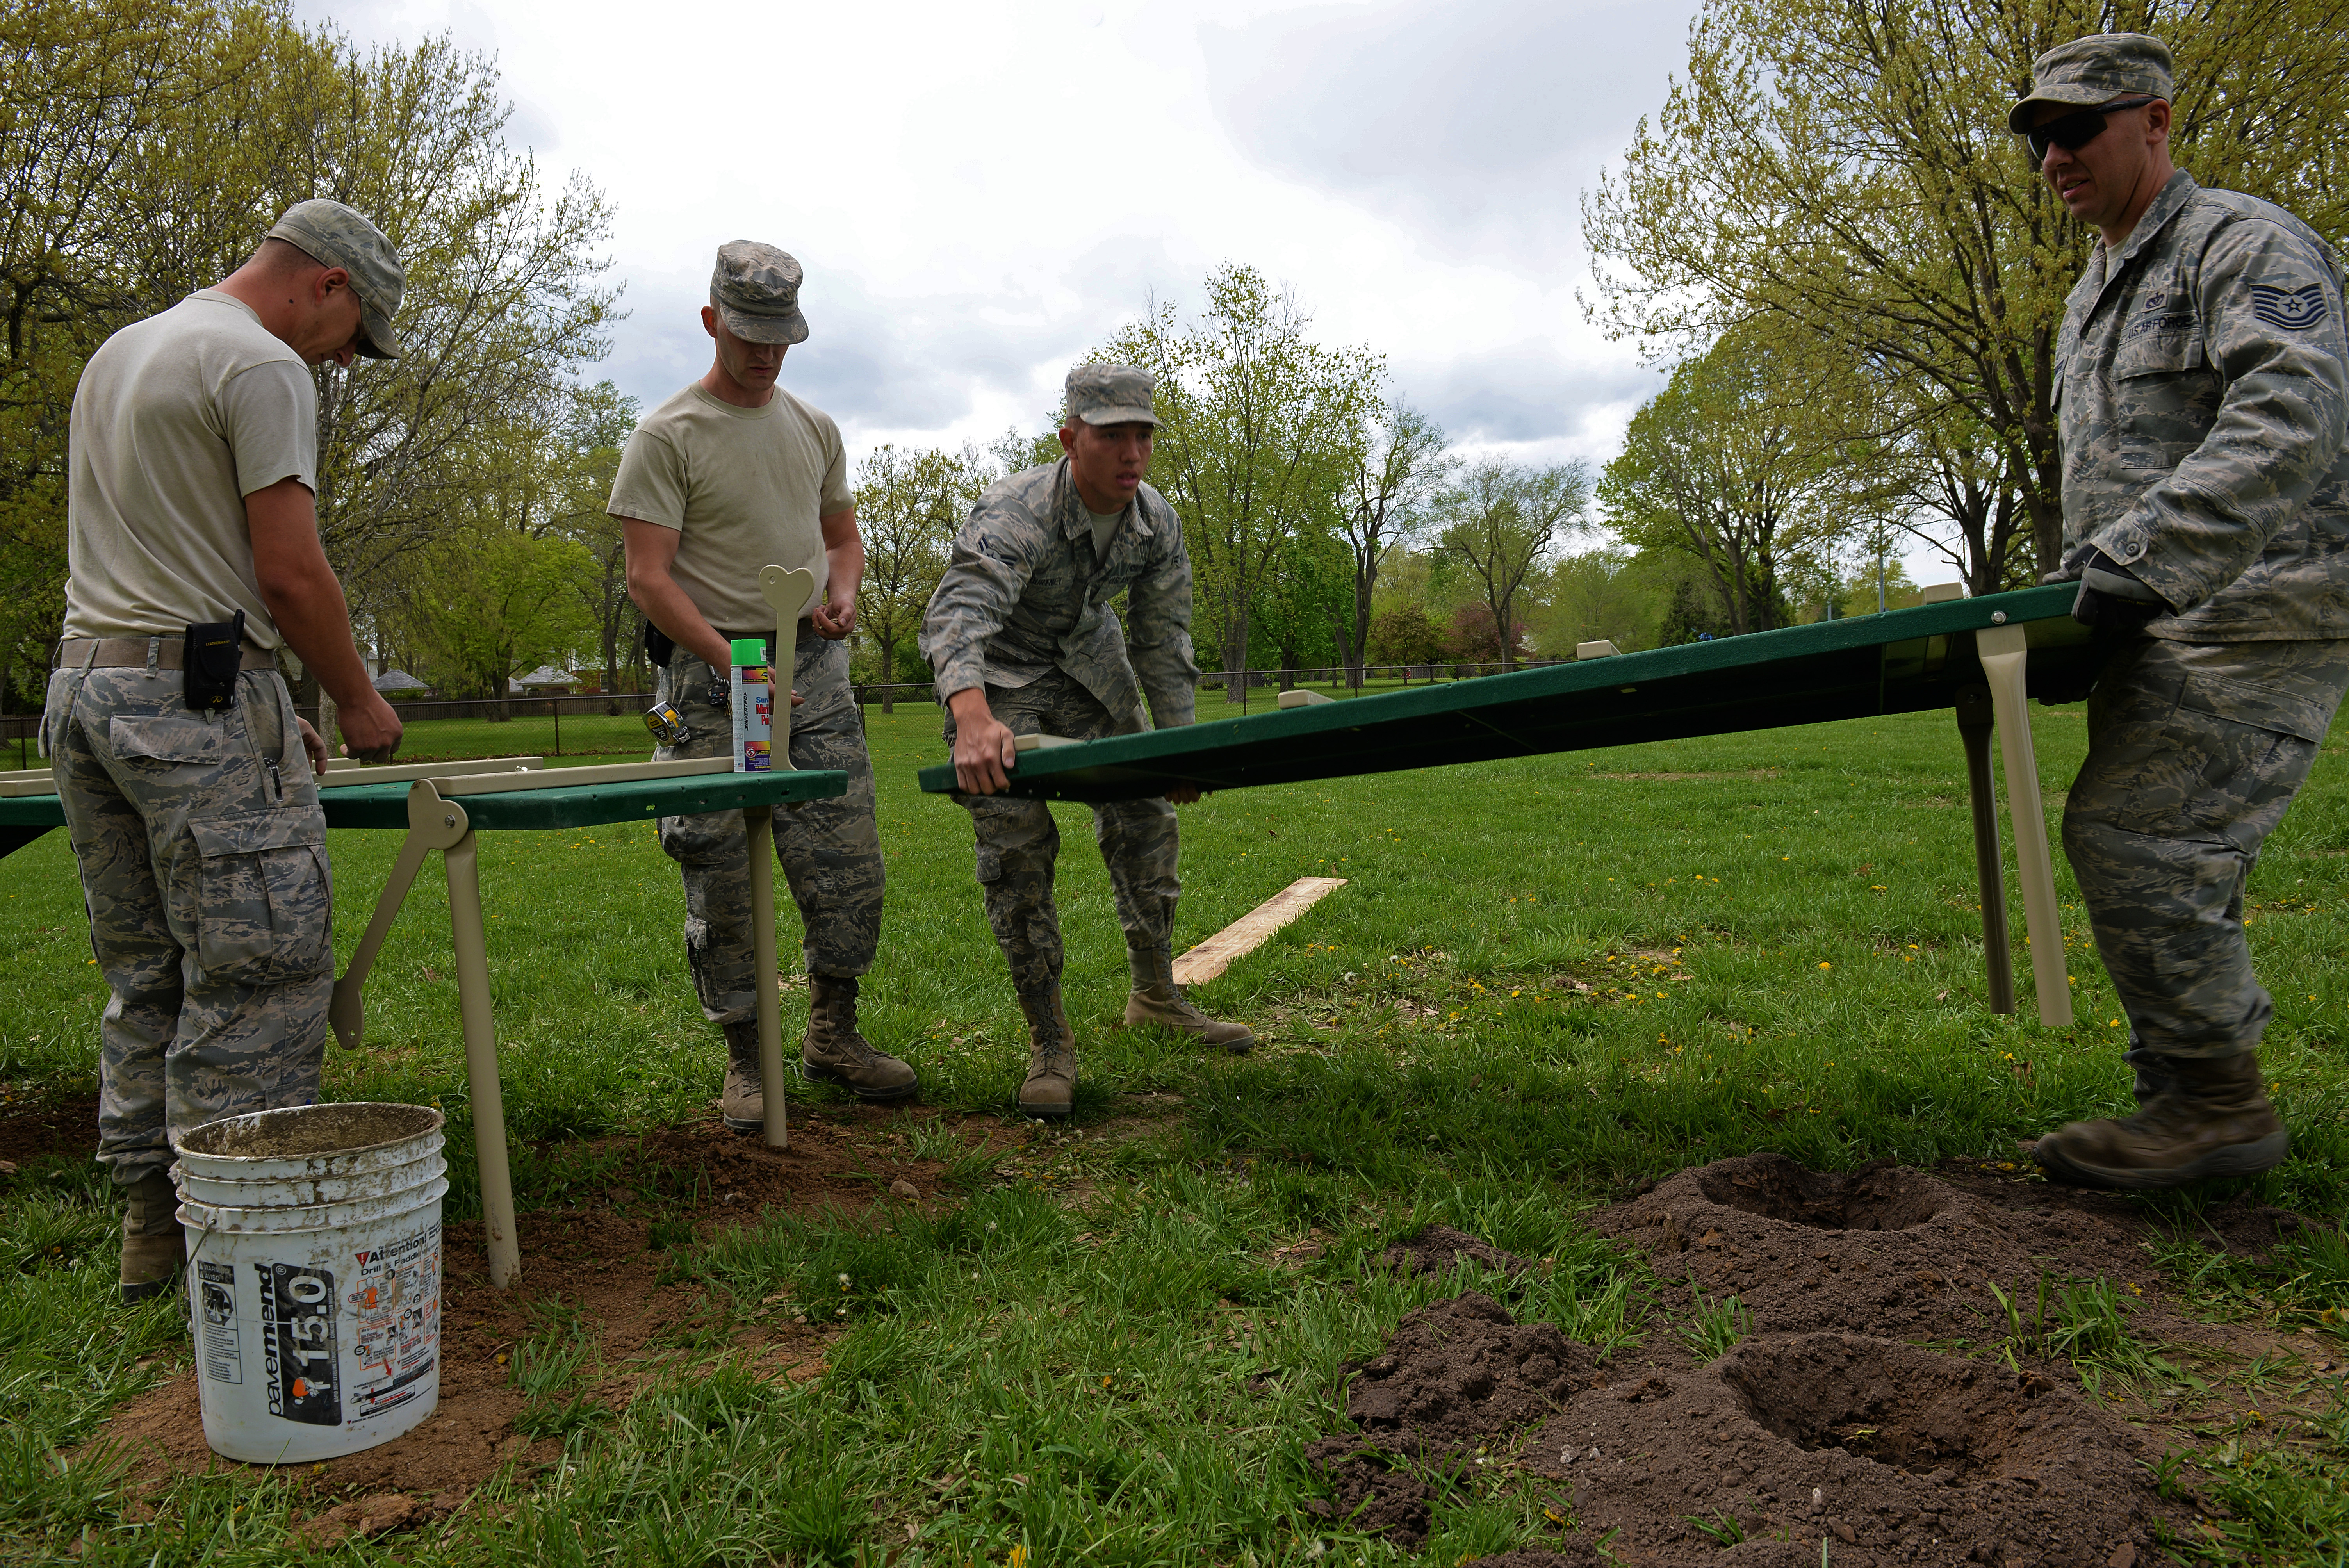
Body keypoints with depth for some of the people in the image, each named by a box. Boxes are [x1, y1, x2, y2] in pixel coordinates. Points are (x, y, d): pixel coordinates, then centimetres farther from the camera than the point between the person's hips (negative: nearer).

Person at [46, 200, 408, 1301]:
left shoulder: (118, 351, 21)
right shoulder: (262, 364, -8)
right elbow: (289, 573, -14)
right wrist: (359, 702, 0)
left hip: (82, 681, 10)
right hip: (195, 694, -9)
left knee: (147, 972, 14)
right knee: (259, 975, -4)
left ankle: (152, 1220, 21)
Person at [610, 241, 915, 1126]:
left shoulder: (815, 429, 14)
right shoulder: (668, 437, -4)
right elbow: (648, 577, -11)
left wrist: (843, 589, 1)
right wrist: (731, 660, -22)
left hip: (815, 666, 5)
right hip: (715, 672, -5)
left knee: (849, 867, 3)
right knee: (723, 880, 0)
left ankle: (833, 1036, 21)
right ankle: (746, 1061, 14)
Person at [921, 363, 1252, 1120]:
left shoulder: (1158, 523, -13)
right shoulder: (1017, 513, -34)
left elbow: (1162, 639, -2)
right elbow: (958, 612, -51)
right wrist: (973, 718, -69)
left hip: (1089, 661, 6)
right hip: (998, 675, -6)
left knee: (1143, 818, 4)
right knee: (1018, 850, -13)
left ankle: (1155, 994, 23)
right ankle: (1050, 1042, -3)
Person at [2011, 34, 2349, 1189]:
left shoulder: (2246, 245, -6)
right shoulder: (2091, 303, 23)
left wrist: (2144, 557, -33)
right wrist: (2087, 583, 16)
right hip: (2166, 628, 9)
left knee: (2129, 836, -19)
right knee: (2176, 870, 8)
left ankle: (2219, 1102, -9)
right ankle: (2187, 1104, 15)